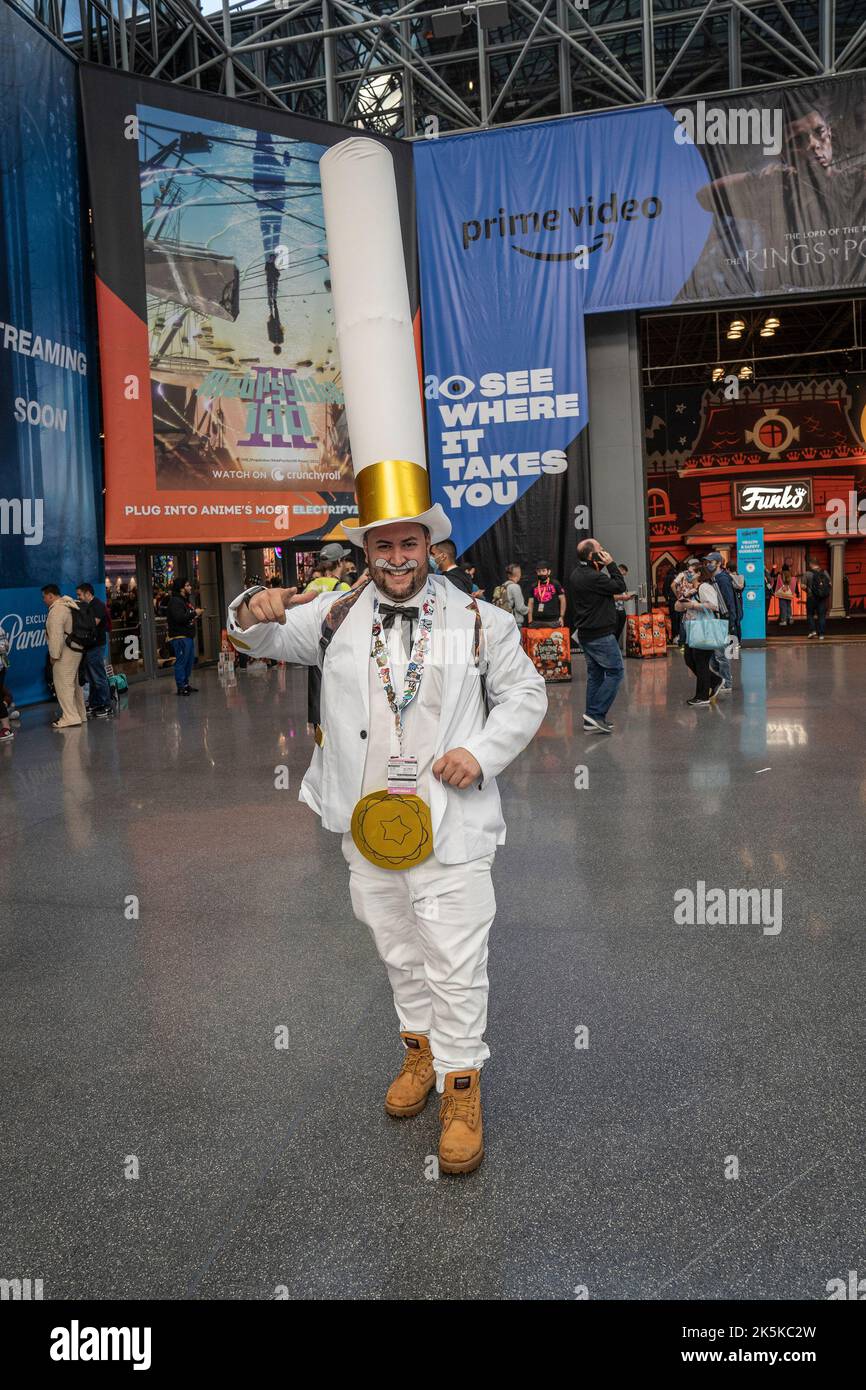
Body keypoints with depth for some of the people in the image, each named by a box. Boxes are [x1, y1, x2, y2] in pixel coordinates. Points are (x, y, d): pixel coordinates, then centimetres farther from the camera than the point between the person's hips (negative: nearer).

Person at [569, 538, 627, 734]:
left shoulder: (576, 575, 8)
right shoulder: (593, 577, -22)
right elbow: (620, 587, -15)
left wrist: (601, 568, 4)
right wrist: (610, 565, -10)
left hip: (586, 633, 10)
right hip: (601, 635, -10)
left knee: (595, 674, 13)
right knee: (615, 672, -2)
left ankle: (593, 720, 14)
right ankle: (596, 714, -7)